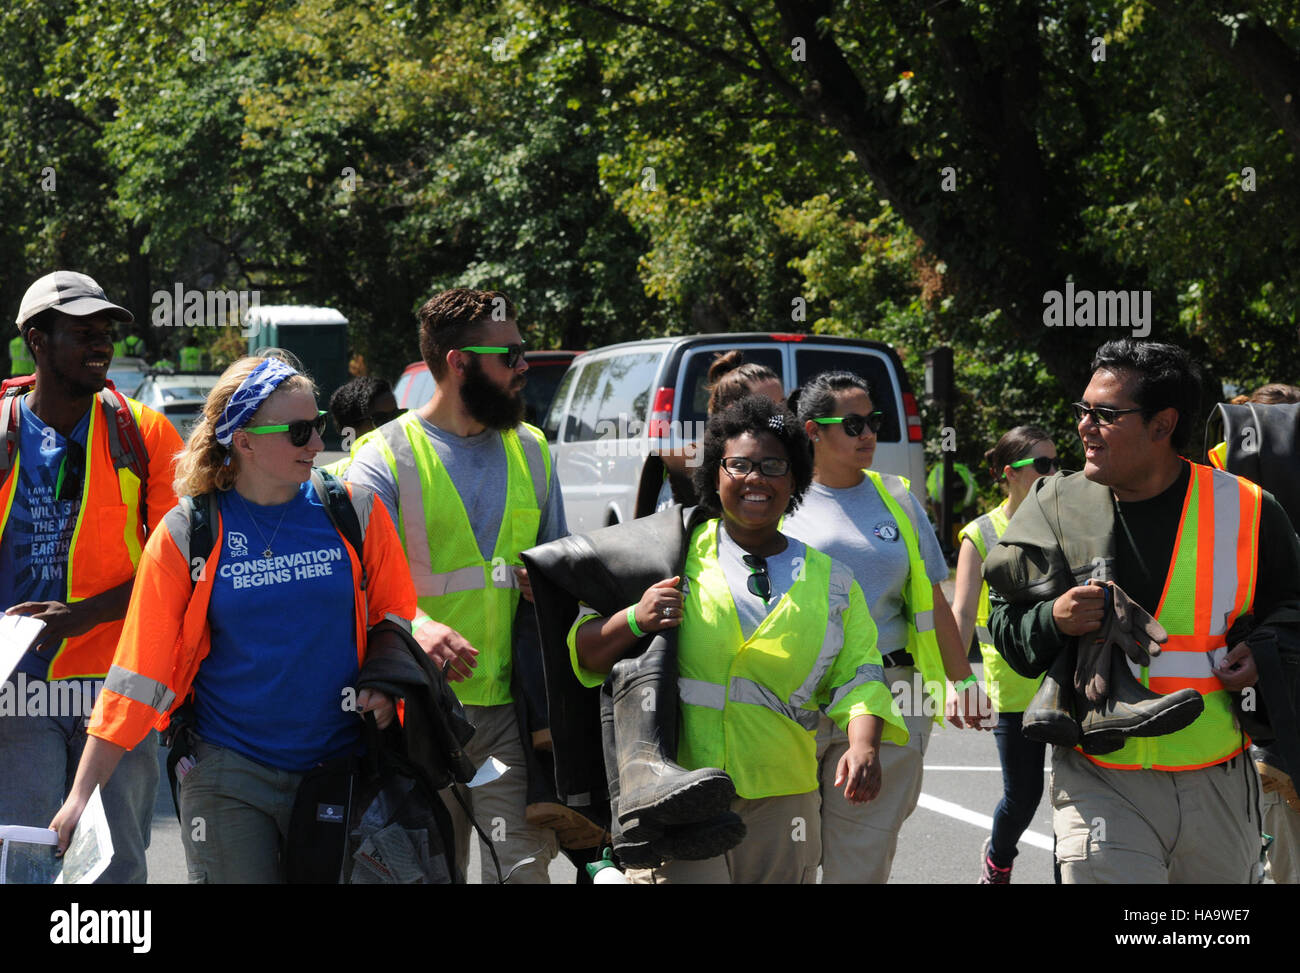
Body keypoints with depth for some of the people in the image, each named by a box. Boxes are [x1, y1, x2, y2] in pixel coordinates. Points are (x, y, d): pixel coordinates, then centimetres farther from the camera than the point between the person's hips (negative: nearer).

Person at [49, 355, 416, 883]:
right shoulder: (185, 536, -4)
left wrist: (383, 686, -7)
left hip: (342, 765, 2)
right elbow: (140, 670, -2)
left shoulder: (355, 512, 1)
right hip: (228, 773, -2)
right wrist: (83, 792, -5)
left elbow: (393, 617, 14)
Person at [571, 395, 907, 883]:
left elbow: (857, 675, 7)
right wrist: (635, 620, -13)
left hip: (779, 803, 3)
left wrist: (863, 745, -12)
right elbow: (584, 654, 7)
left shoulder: (831, 582, 15)